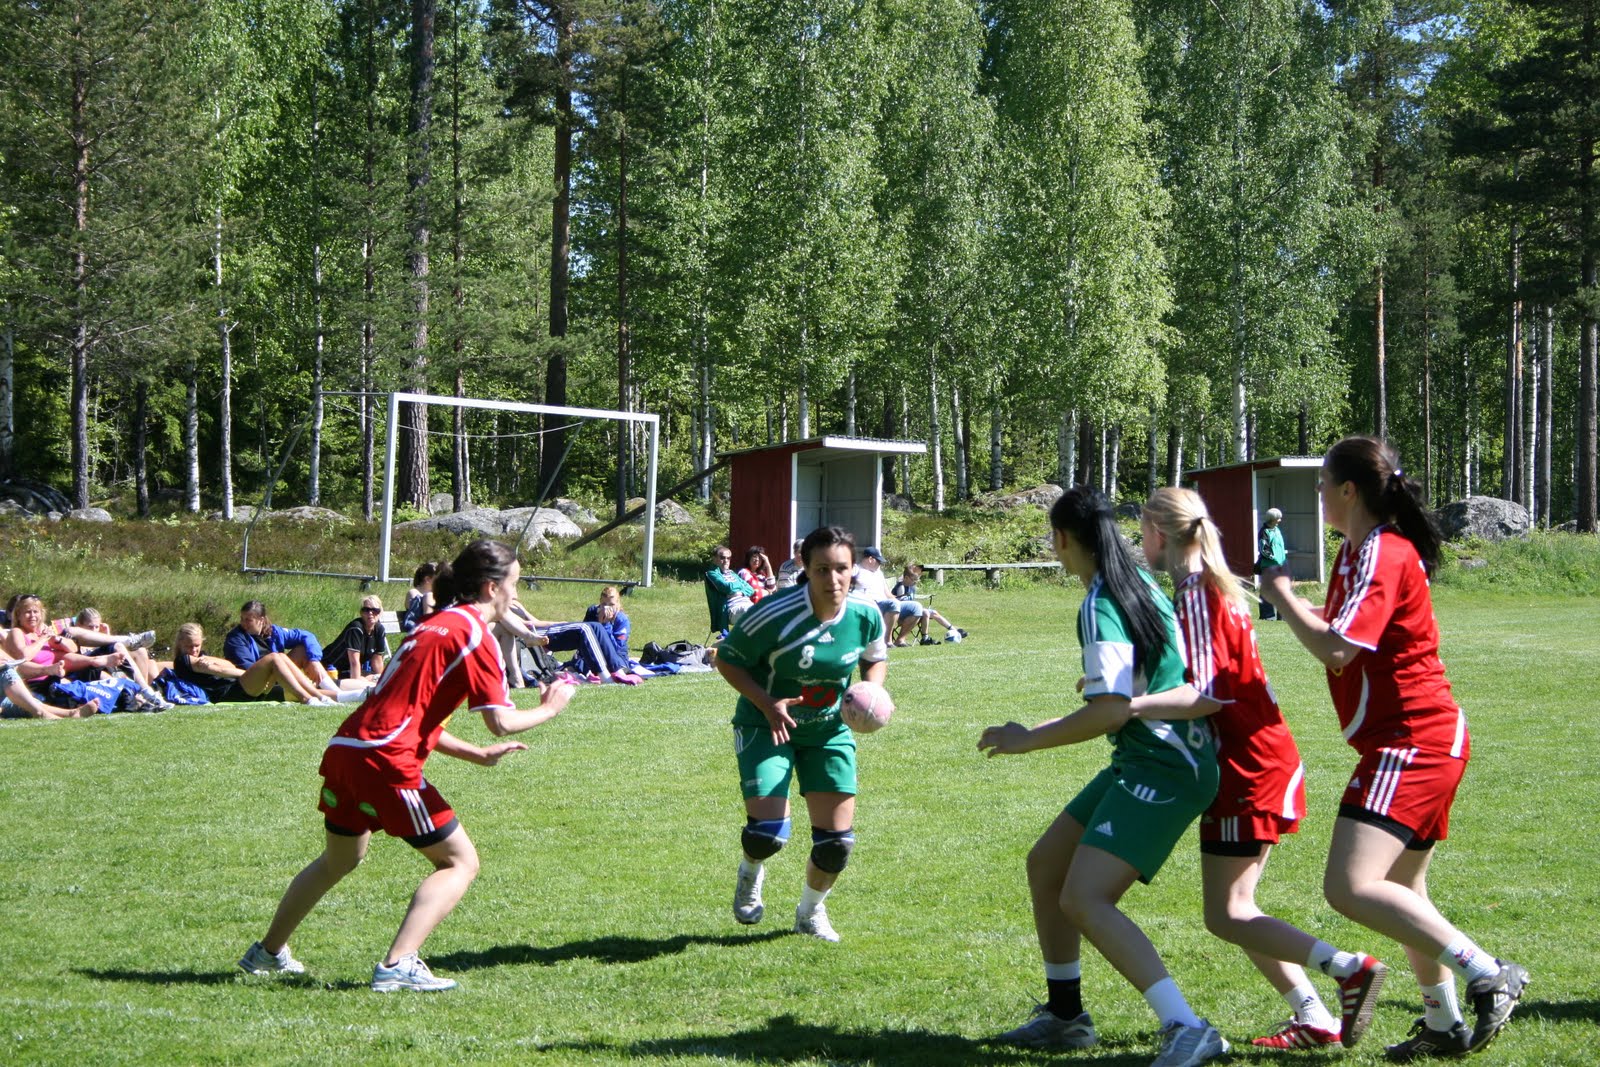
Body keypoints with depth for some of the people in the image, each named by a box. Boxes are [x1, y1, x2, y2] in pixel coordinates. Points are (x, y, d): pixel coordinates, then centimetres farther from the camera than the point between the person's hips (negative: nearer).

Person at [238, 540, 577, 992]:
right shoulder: (474, 632, -5)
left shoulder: (434, 625, 22)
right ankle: (397, 966, -10)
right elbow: (501, 721, -12)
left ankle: (268, 952, 42)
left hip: (344, 749, 9)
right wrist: (549, 708, 5)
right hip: (385, 762, -9)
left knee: (338, 860, 30)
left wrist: (479, 755, 26)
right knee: (460, 862, 2)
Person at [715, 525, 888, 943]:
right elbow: (727, 659, -11)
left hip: (829, 731, 4)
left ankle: (811, 911, 32)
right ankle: (751, 873, 21)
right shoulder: (775, 615, -24)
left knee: (838, 841, 1)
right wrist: (767, 703, -24)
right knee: (768, 831, -19)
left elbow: (876, 659, 11)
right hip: (768, 726, -4)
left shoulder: (866, 615, -10)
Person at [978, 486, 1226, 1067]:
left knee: (1083, 899, -20)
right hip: (1145, 762, 10)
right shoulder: (1140, 584, 10)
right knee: (1045, 865, 16)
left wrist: (1028, 739, -14)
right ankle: (1065, 1016, 27)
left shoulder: (1100, 606, -18)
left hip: (1163, 770, -10)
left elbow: (1112, 710, -24)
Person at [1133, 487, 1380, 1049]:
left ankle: (1352, 969, -12)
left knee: (1226, 915, -6)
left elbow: (1208, 695, -24)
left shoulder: (1195, 593, -15)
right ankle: (1315, 1020, 10)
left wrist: (1126, 705, -31)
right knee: (1235, 908, 12)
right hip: (1263, 756, 10)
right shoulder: (1214, 586, 14)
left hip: (1248, 766, -10)